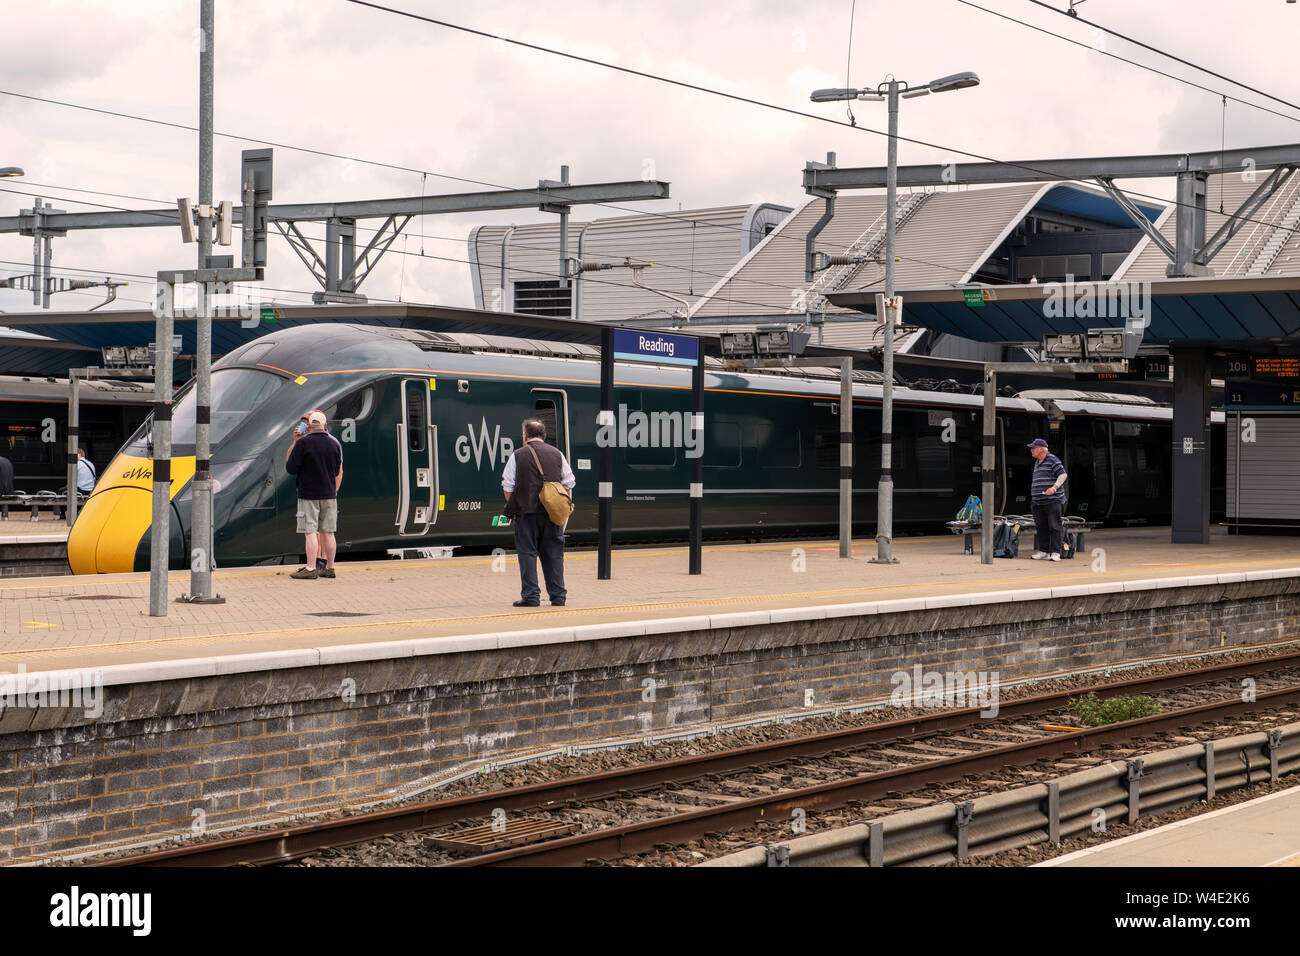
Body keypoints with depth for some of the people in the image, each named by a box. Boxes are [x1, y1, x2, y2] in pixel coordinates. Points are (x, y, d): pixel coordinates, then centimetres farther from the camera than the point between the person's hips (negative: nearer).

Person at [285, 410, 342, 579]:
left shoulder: (303, 443, -11)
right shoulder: (333, 444, 5)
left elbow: (290, 468, -7)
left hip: (309, 494, -5)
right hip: (329, 494, 5)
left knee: (310, 532, -4)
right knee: (328, 532, 9)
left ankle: (311, 569, -7)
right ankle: (330, 567, 13)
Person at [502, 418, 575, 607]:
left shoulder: (518, 455, 0)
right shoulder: (557, 454, 10)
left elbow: (507, 486, -1)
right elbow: (569, 483, 11)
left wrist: (512, 507, 11)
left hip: (526, 513, -3)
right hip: (553, 512, 3)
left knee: (527, 553, 1)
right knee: (553, 554, 8)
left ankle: (530, 596, -2)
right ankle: (558, 596, 9)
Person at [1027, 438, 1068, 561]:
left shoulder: (1053, 460, -5)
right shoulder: (1037, 463, 21)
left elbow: (1063, 475, -12)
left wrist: (1054, 488, -22)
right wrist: (1034, 492, 22)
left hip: (1053, 501, -8)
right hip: (1038, 502, 8)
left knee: (1054, 527, -7)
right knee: (1041, 528, 7)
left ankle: (1055, 553, -8)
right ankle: (1043, 551, 12)